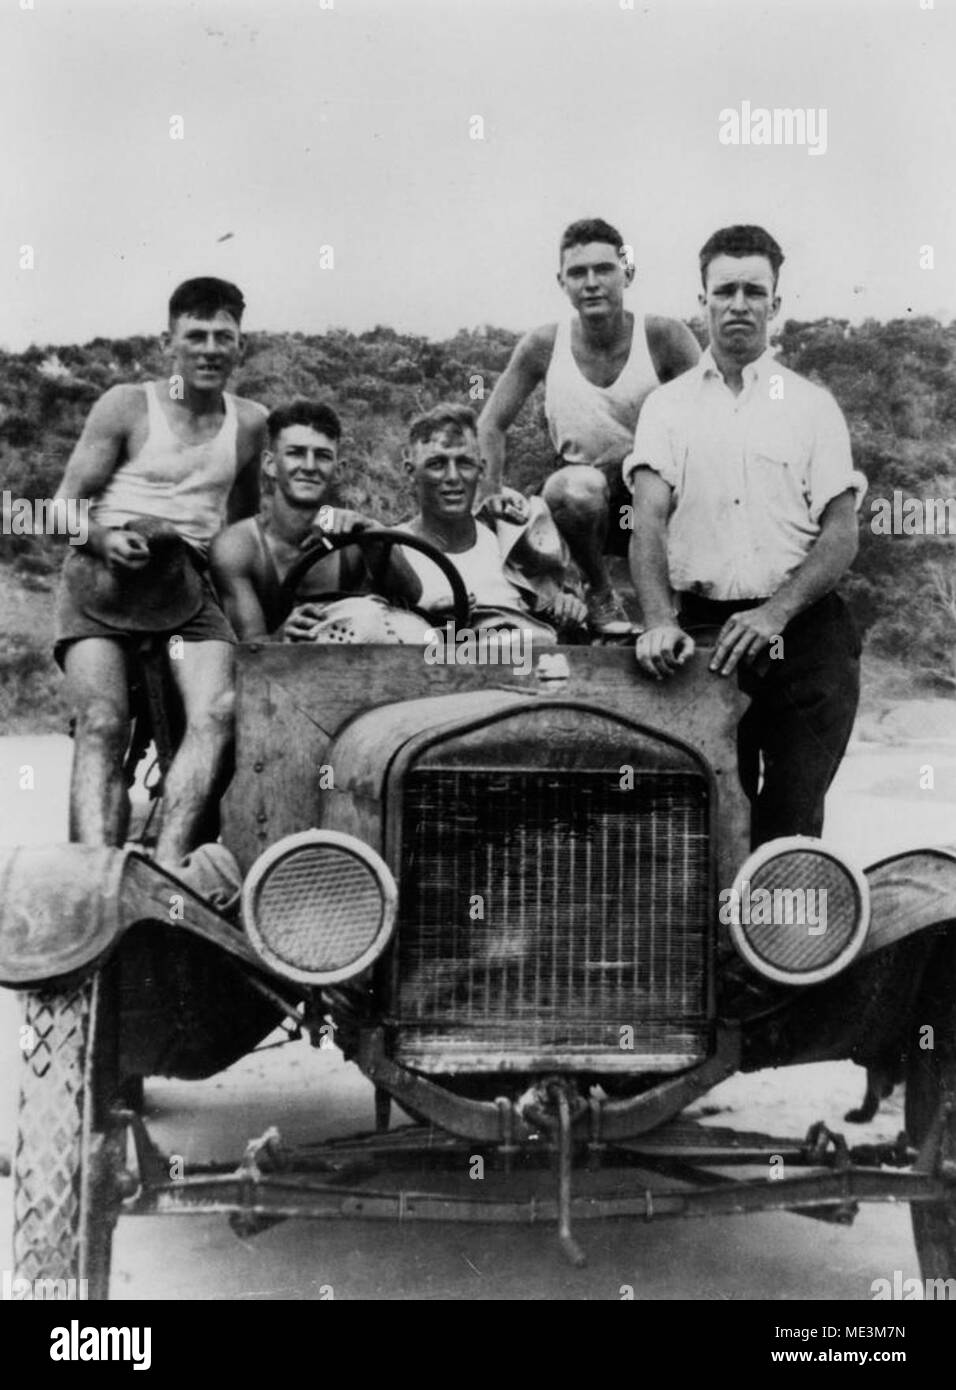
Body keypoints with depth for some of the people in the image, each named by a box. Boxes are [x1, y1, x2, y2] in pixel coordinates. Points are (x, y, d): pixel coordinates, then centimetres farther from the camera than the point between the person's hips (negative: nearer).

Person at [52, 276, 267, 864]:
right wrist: (104, 536, -16)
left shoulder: (250, 423, 14)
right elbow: (66, 503, 3)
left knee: (218, 712, -25)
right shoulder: (126, 406, 5)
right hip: (102, 575, -2)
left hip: (188, 583, 2)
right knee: (103, 725, -21)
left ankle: (167, 865, -31)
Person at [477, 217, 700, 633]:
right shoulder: (543, 346, -5)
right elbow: (490, 425, 3)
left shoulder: (665, 338, -10)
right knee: (573, 488, -36)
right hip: (587, 501, 1)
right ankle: (599, 593, -6)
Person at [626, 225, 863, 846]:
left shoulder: (812, 405, 9)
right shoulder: (667, 405, 11)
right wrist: (660, 622, -20)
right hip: (703, 631, 1)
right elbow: (649, 520, -3)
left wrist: (773, 614, -16)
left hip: (804, 637, -1)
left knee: (791, 826, -4)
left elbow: (842, 535, 0)